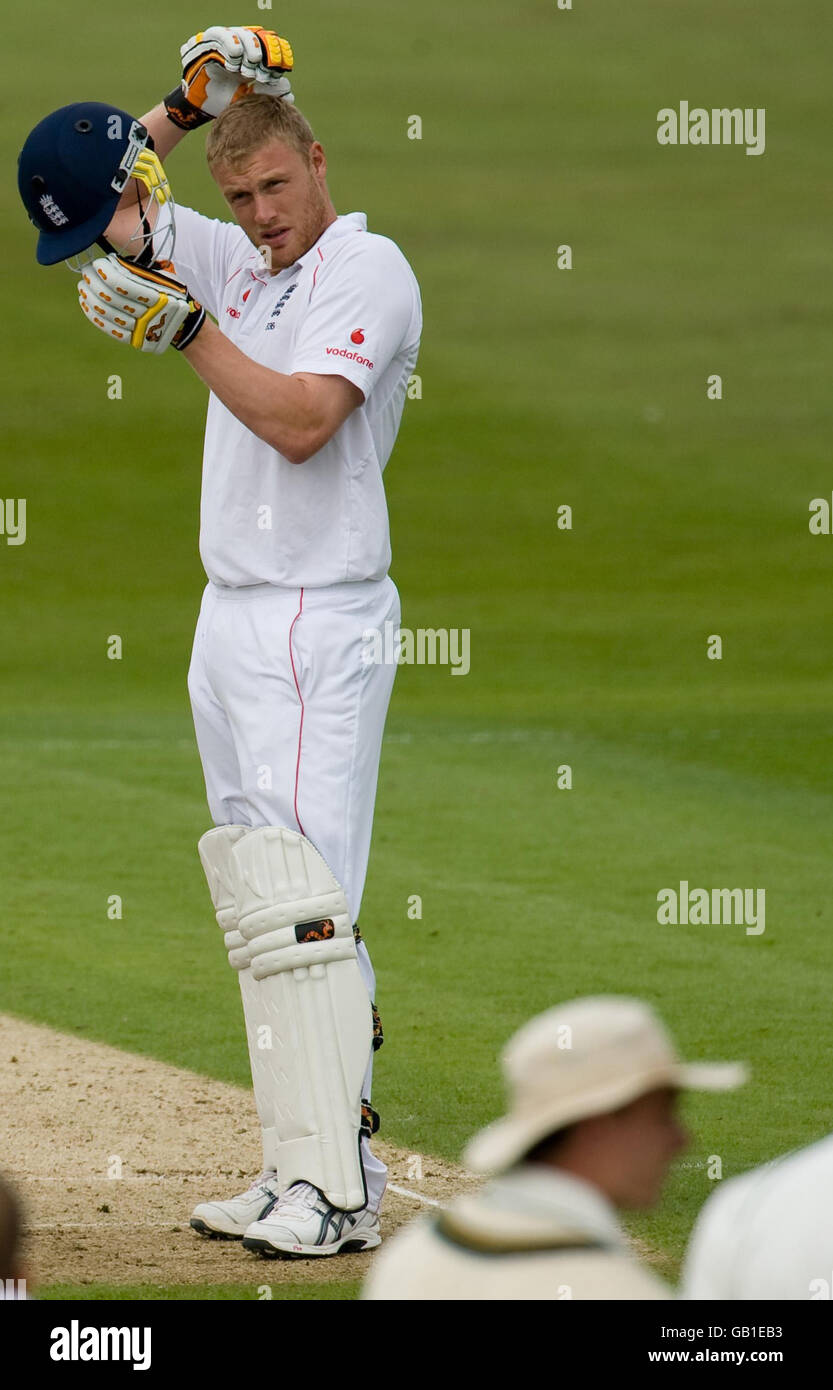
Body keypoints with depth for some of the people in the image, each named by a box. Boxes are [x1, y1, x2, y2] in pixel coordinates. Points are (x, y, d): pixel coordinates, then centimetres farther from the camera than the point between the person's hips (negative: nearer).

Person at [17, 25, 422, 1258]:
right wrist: (186, 107, 7)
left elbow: (301, 421, -21)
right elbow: (103, 202, 19)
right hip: (232, 624, 9)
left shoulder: (369, 270, -9)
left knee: (304, 903, -15)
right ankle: (298, 1169, 9)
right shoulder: (244, 266, 15)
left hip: (316, 624, -9)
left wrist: (184, 326, -21)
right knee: (261, 911, 7)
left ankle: (339, 1190, -20)